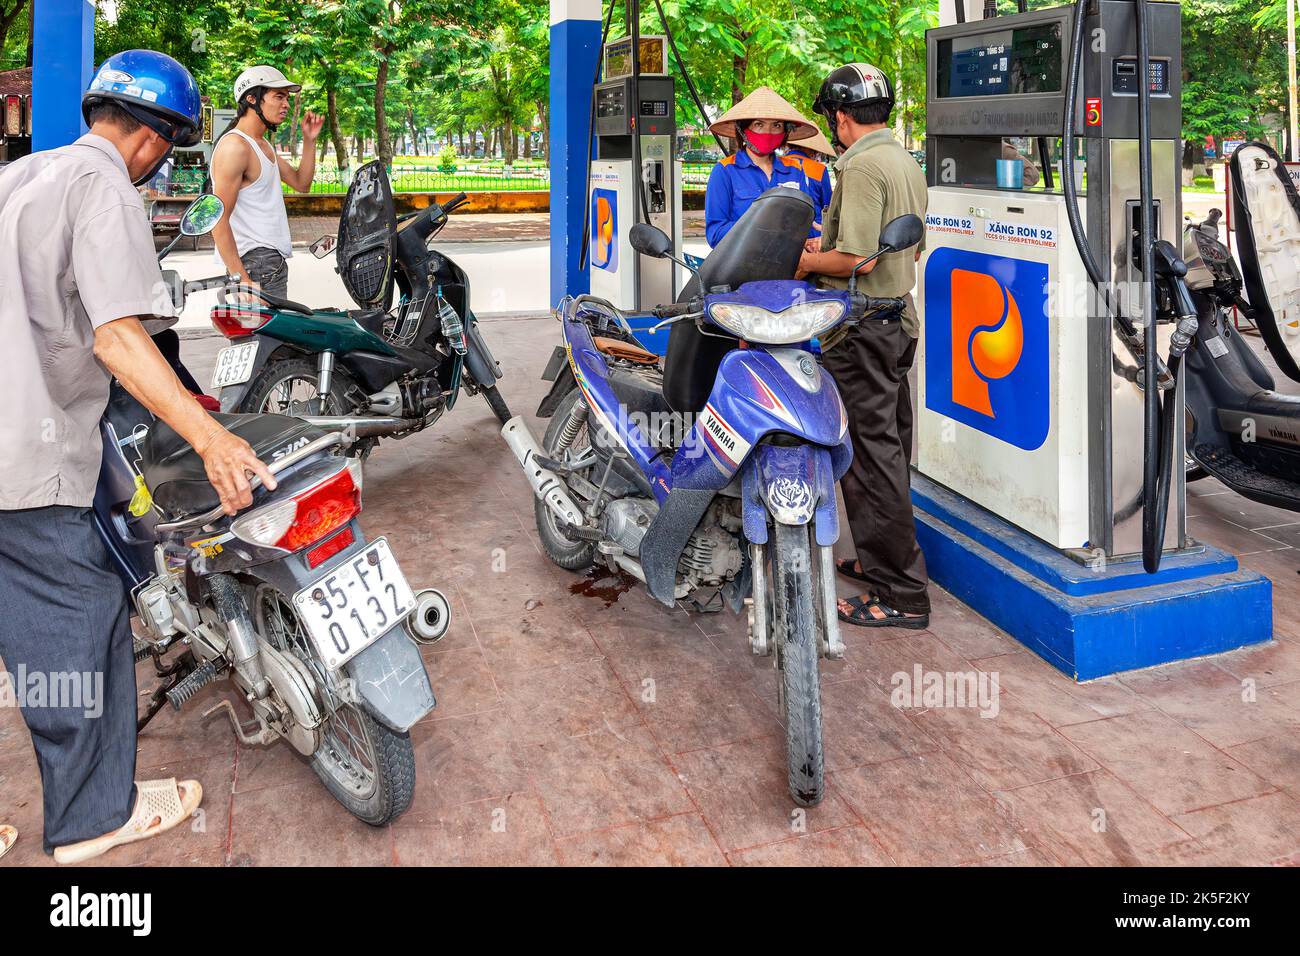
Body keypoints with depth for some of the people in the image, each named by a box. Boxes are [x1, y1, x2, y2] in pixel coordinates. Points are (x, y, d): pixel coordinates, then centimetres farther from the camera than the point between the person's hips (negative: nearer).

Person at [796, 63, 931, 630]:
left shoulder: (862, 166, -16)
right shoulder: (907, 163, 15)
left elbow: (856, 260, -24)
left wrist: (807, 261, -6)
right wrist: (827, 246, 22)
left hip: (862, 332, -10)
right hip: (900, 320, 10)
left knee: (870, 458, -6)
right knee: (888, 451, 18)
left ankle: (901, 595, -1)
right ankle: (882, 561, 31)